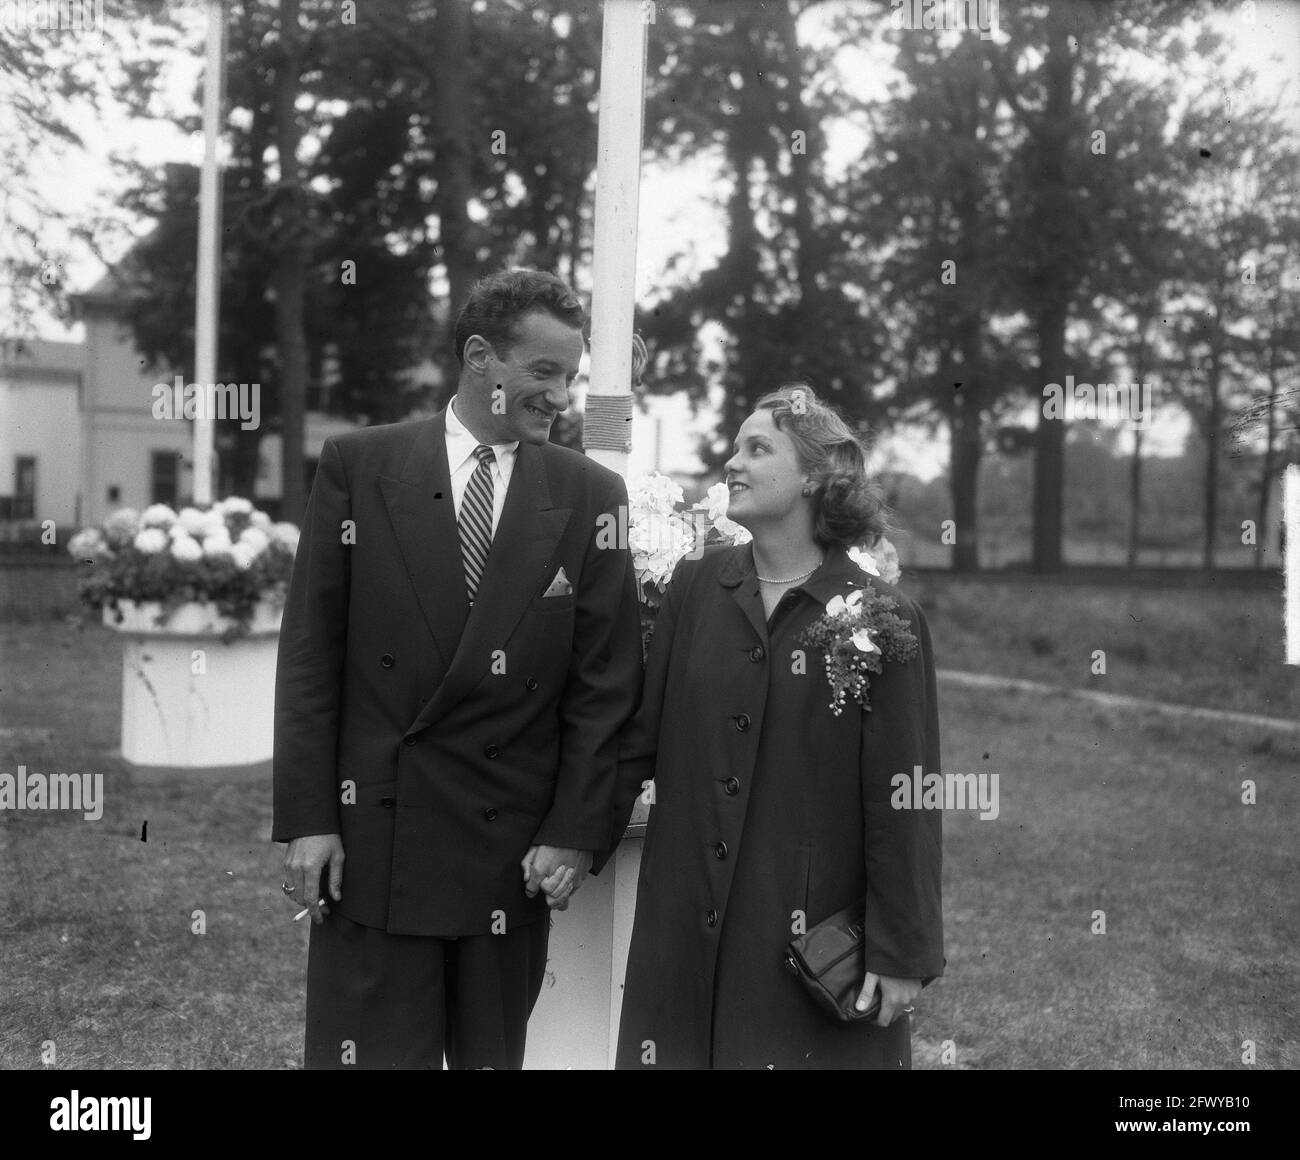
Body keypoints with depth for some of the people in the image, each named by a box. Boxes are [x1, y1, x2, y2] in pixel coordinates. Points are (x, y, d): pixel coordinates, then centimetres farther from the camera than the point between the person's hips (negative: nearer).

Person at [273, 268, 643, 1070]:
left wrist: (575, 833, -3)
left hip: (515, 848, 1)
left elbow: (605, 682, 3)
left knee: (494, 1052, 11)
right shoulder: (359, 465, 1)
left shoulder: (591, 494, 3)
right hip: (369, 837, -1)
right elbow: (310, 652, 0)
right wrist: (307, 820, -5)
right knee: (367, 1050, 4)